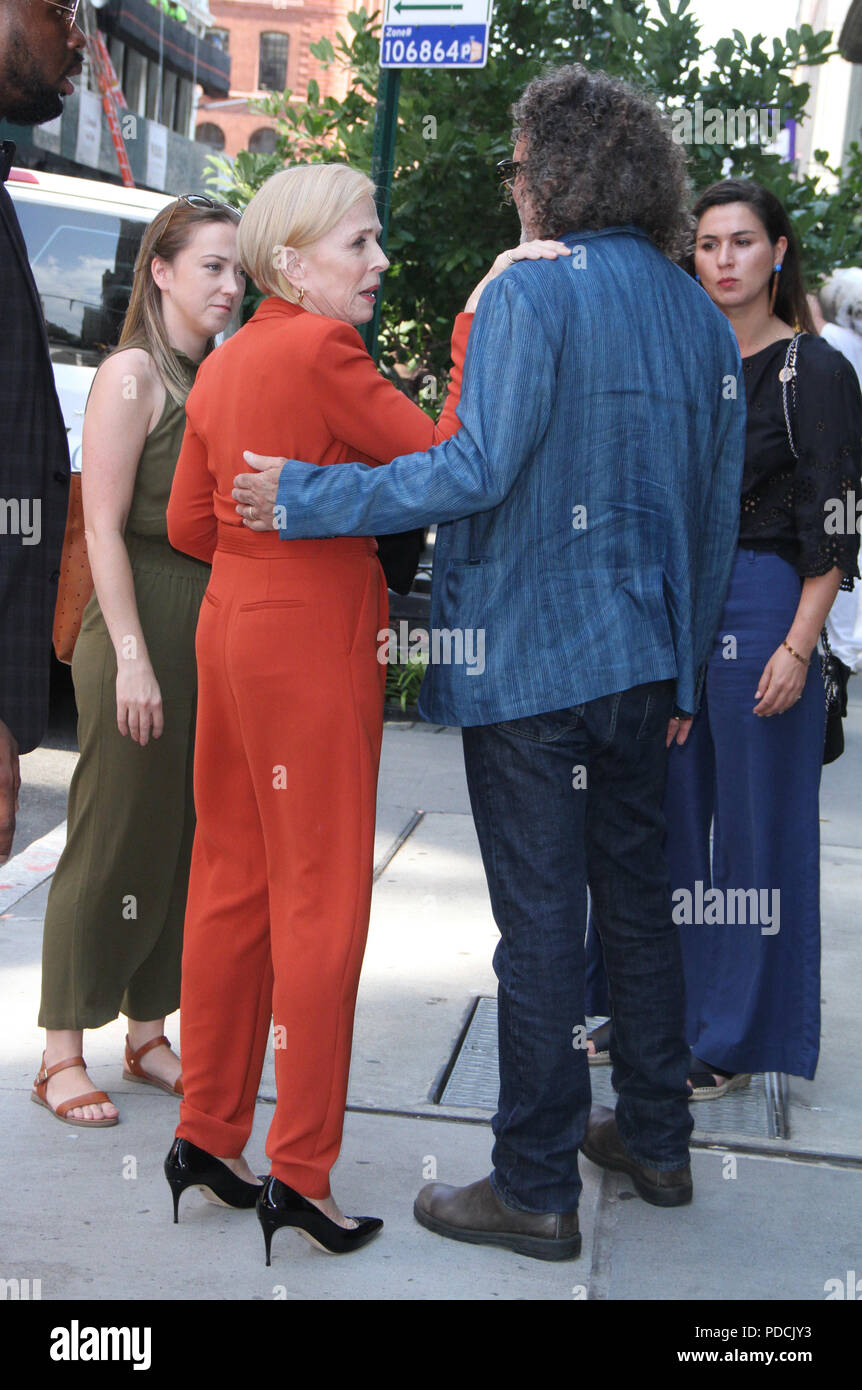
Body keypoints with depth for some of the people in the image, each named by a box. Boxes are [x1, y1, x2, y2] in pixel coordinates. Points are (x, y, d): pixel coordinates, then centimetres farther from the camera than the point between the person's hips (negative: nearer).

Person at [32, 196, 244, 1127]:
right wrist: (131, 657, -18)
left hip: (213, 634, 7)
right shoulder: (132, 372, -8)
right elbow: (105, 526, -13)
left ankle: (148, 1034, 23)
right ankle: (62, 1055, 10)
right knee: (111, 844, -1)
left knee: (186, 841, 11)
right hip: (141, 630, -7)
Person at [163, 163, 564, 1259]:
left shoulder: (224, 365, 12)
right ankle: (300, 1175, 8)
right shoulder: (320, 349, -14)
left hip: (234, 627, 9)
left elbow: (189, 525, 14)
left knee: (233, 879, 15)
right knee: (321, 901, 0)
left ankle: (207, 1132, 25)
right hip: (313, 643, -9)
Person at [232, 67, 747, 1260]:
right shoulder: (700, 315, 10)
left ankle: (536, 1190, 10)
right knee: (638, 893, 17)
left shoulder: (532, 290, -13)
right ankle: (655, 1140, 29)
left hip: (529, 659, -7)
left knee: (539, 921, -1)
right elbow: (717, 515, 13)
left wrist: (304, 497, -13)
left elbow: (476, 471, -22)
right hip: (642, 663, 7)